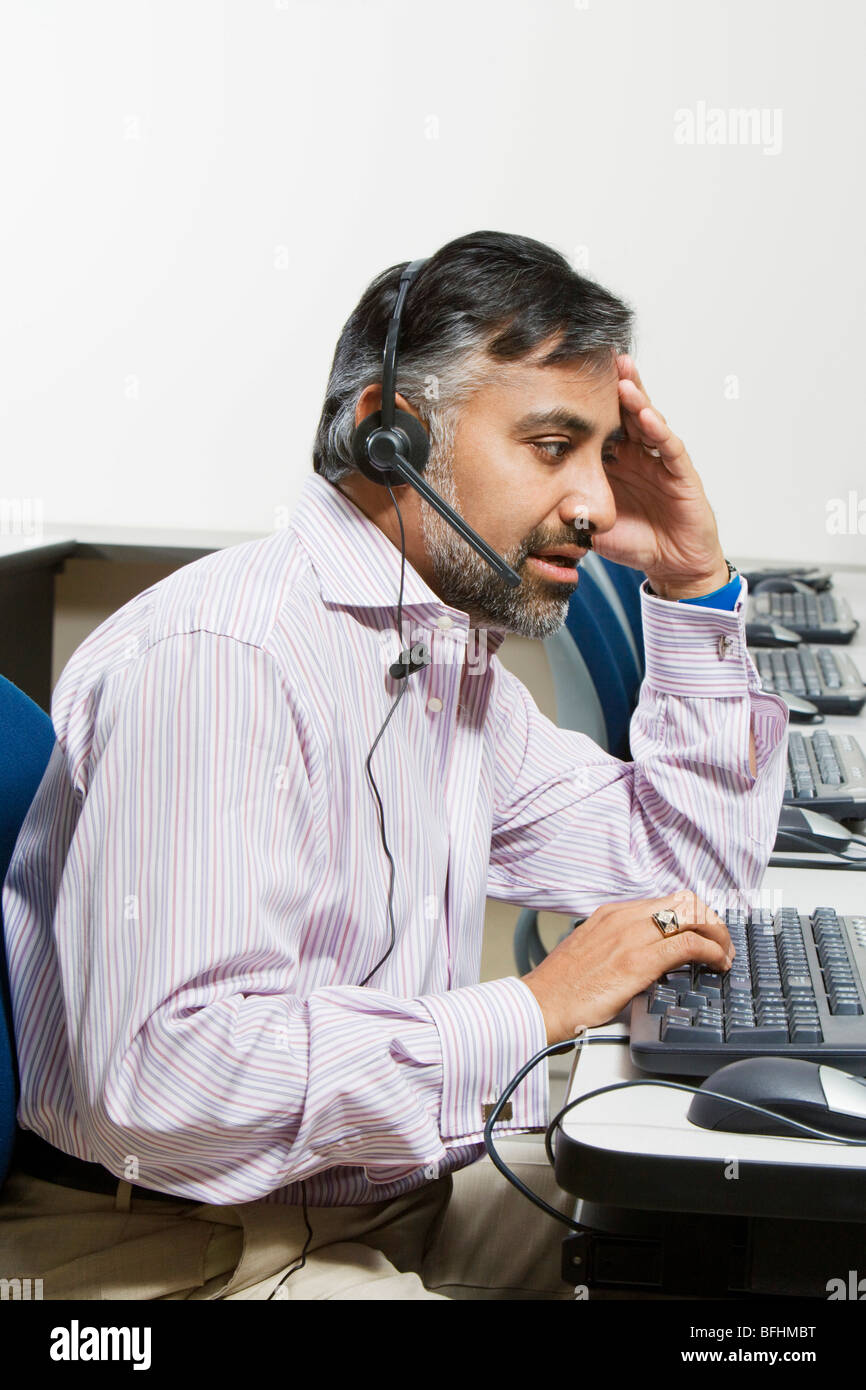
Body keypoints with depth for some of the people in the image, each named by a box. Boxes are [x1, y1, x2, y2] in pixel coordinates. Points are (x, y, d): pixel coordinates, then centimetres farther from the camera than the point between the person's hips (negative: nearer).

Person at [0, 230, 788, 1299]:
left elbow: (697, 862, 16)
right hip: (183, 1245, -9)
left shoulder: (456, 658, 9)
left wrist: (693, 588, 6)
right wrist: (531, 1013, -26)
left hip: (402, 1191, 9)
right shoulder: (219, 658, -24)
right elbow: (161, 1072, -32)